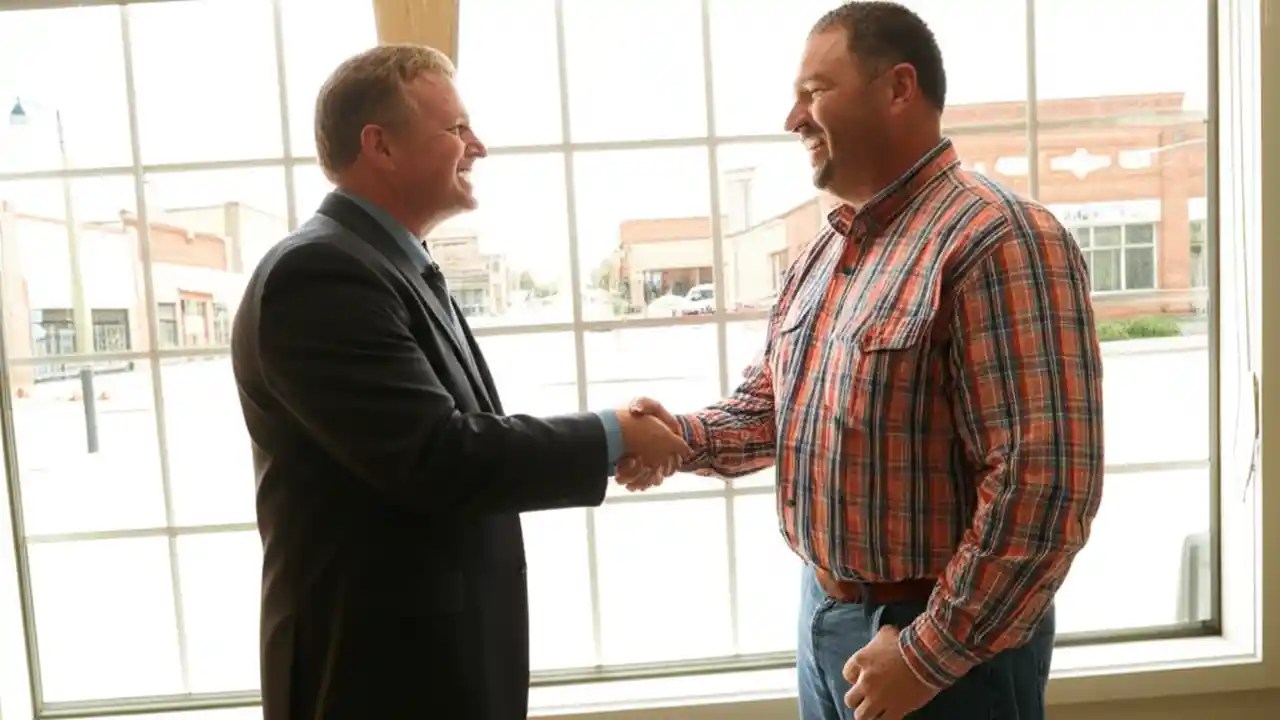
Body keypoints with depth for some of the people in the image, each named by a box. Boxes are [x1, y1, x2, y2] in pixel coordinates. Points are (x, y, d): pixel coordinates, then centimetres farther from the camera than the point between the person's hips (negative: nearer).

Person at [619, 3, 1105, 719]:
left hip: (950, 643, -8)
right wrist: (683, 436, -6)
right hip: (824, 612, 8)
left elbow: (1048, 481, -25)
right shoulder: (824, 253, 7)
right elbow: (771, 402, 14)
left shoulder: (999, 240, -21)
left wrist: (932, 653, -19)